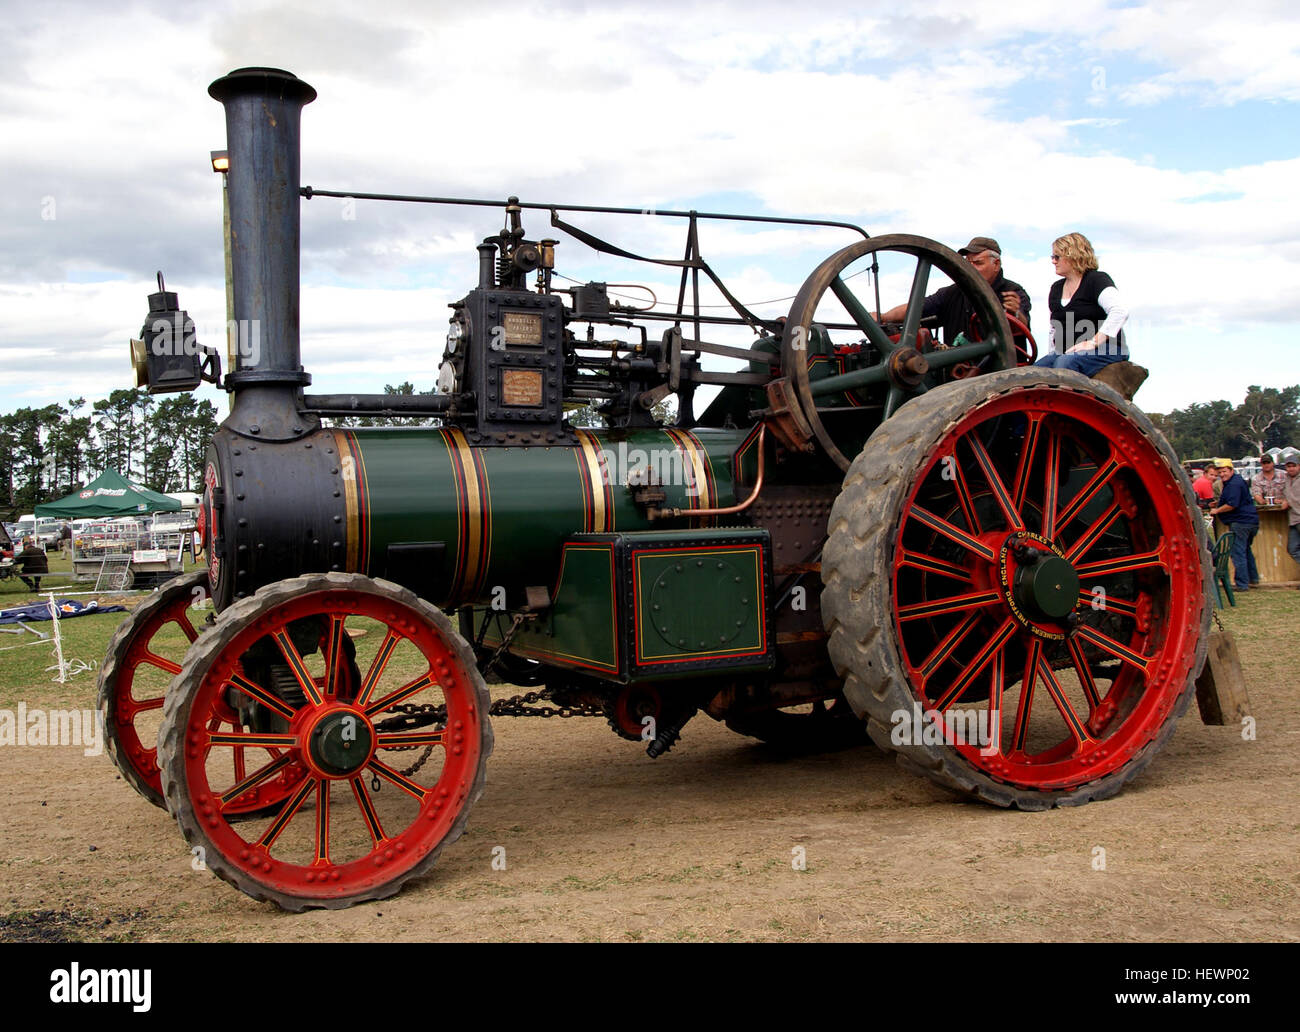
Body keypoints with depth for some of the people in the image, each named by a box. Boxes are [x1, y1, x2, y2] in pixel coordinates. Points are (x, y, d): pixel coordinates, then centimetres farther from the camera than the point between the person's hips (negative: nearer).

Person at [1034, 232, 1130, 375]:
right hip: (1066, 353, 7)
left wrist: (1094, 342, -25)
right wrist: (1054, 351, 12)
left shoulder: (1097, 280, -3)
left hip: (1105, 350, -6)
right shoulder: (1056, 288, 20)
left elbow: (1120, 311, -20)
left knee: (1065, 362, -37)